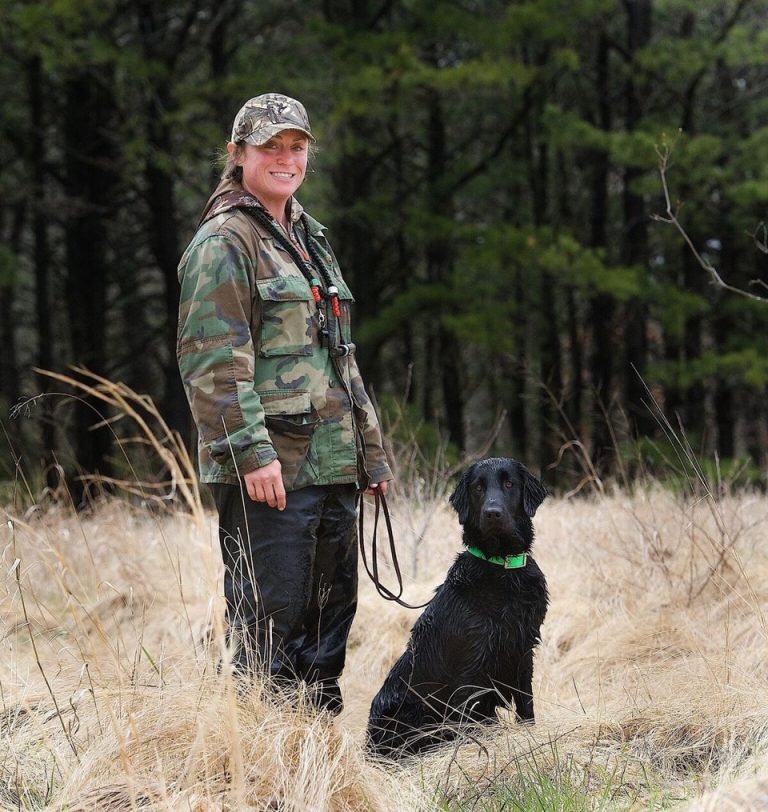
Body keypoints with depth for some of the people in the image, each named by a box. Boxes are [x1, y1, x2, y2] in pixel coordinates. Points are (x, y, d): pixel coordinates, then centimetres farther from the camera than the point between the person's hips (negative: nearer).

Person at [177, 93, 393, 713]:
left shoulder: (310, 238, 20)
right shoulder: (224, 242, -6)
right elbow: (214, 362, -15)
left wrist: (371, 451, 20)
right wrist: (252, 452, -23)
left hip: (332, 464, 9)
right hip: (268, 468, -8)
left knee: (330, 611, 13)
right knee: (269, 618, -5)